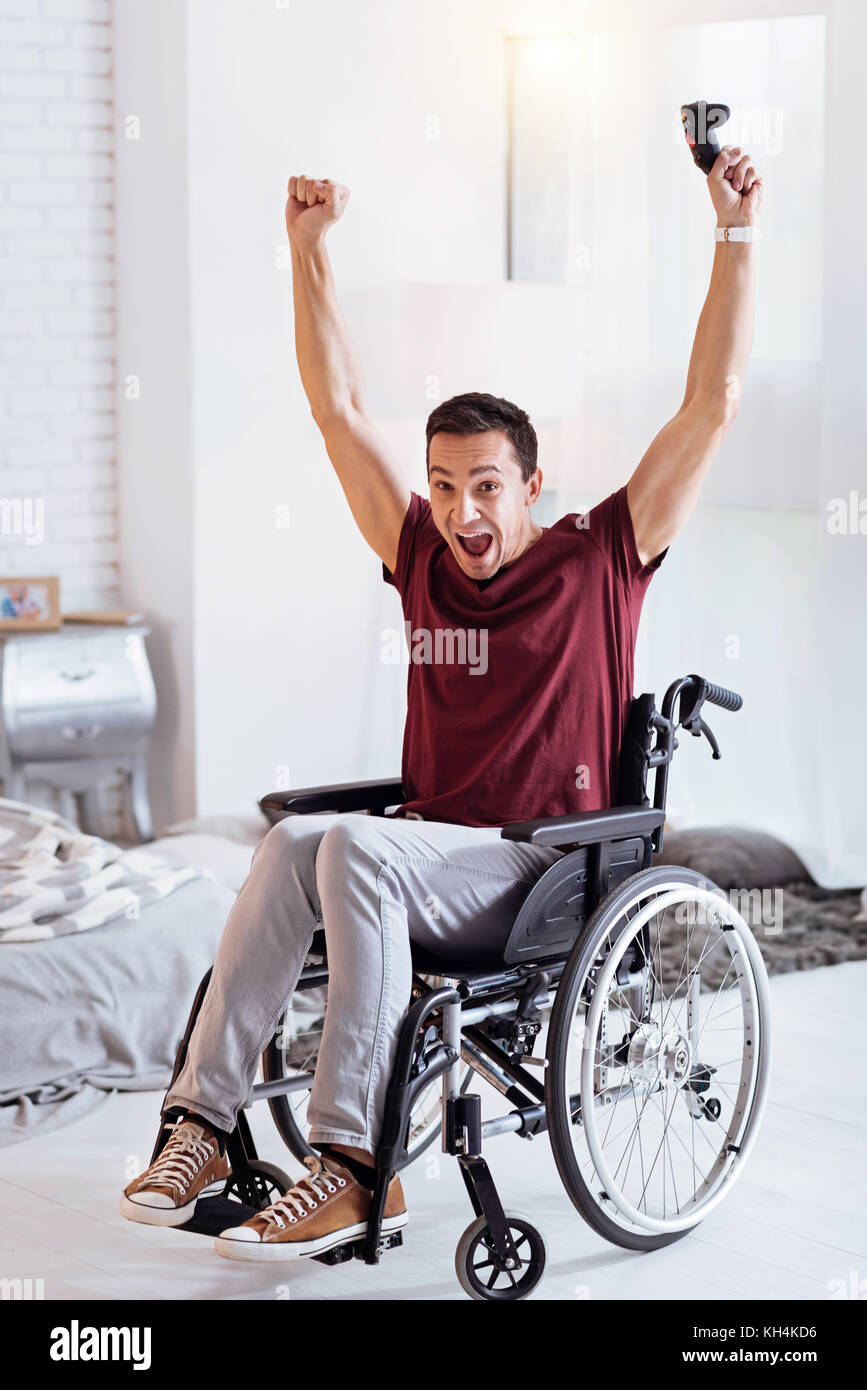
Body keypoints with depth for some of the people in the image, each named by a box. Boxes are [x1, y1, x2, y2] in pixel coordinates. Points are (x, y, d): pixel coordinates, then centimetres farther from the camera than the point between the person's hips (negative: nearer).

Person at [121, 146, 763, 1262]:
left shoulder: (600, 561, 2)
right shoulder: (422, 558, 13)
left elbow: (713, 404, -2)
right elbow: (338, 405, 16)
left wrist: (735, 233, -3)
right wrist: (308, 249, 13)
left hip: (549, 876, -4)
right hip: (427, 854, 5)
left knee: (355, 846, -32)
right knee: (294, 840, -28)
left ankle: (355, 1165, -35)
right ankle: (203, 1124, -30)